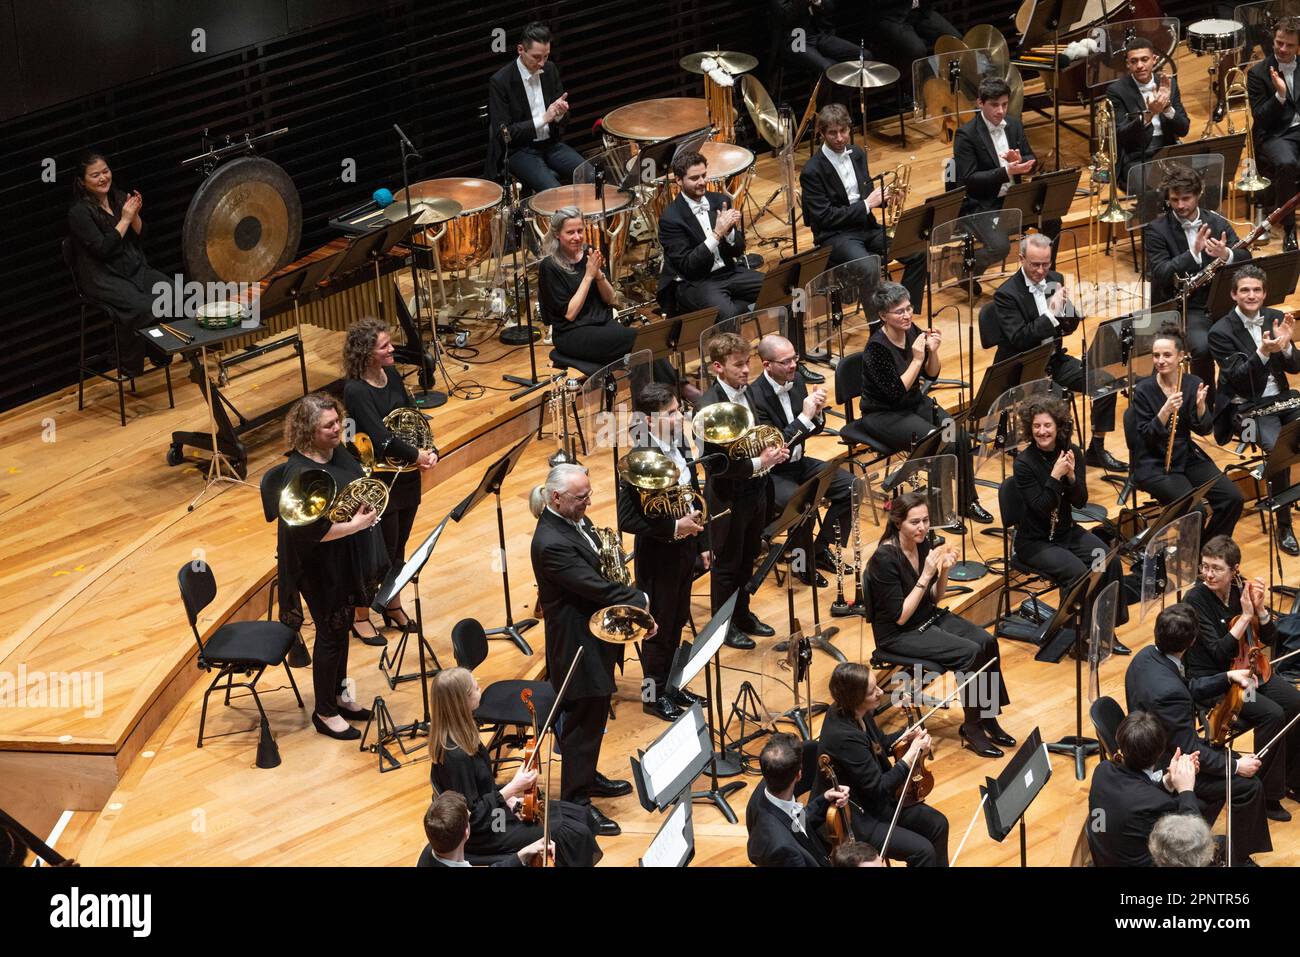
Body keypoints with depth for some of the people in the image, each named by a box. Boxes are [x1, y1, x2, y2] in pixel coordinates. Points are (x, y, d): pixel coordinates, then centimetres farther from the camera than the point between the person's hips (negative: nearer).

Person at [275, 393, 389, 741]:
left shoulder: (339, 454, -1)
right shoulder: (299, 474, -27)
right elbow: (310, 529, -30)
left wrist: (368, 506, -4)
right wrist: (355, 525, -27)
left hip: (348, 563, 8)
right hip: (321, 568, -8)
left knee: (341, 629, 22)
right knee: (330, 636, 6)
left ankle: (339, 695, 39)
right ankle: (324, 713, 21)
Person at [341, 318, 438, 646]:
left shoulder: (391, 375, 2)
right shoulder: (355, 390, -22)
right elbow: (381, 438, -26)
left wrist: (430, 451, -11)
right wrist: (416, 455, -17)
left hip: (407, 477, 7)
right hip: (379, 481, -7)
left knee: (398, 548, 20)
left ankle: (393, 606, 37)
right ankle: (360, 617, 19)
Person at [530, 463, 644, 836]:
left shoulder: (577, 520, 3)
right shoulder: (551, 543, -29)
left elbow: (604, 571, 10)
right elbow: (596, 587, -27)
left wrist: (633, 608, -1)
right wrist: (640, 600, -12)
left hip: (597, 635, 10)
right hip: (578, 646, -10)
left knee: (594, 716, 25)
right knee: (582, 722, 2)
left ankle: (587, 777, 43)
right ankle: (575, 802, 13)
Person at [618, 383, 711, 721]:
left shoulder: (679, 444, 1)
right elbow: (627, 519, -24)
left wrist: (702, 543, 12)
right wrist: (672, 528, -25)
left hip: (684, 550, 7)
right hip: (657, 556, -7)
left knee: (677, 622, 20)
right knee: (659, 626, 8)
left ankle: (670, 684, 37)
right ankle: (653, 694, 24)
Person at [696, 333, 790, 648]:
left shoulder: (745, 392, 1)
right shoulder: (709, 408, -25)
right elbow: (714, 463, -26)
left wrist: (772, 453, -3)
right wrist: (758, 464, -24)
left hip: (754, 490, 8)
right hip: (728, 497, -8)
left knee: (747, 559, 21)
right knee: (727, 564, 9)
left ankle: (742, 614, 38)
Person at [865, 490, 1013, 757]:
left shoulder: (923, 544, -1)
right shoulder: (885, 559, -24)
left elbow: (934, 599, 6)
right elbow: (900, 616, -23)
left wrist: (943, 571, -13)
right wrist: (925, 575, -27)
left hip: (929, 618, 8)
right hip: (898, 634, -8)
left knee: (987, 642, -13)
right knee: (970, 653, -22)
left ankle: (988, 717, -1)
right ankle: (971, 728, -7)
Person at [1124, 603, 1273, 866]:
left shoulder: (1147, 656, -10)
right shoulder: (1169, 691, -38)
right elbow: (1190, 751, -27)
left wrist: (1227, 677, 5)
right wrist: (1235, 766, -16)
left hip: (1150, 753, 9)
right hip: (1165, 770, -9)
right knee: (1248, 785, -3)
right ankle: (1239, 859, 15)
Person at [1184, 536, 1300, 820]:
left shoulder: (1241, 590, -2)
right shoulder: (1195, 599, -18)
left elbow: (1269, 641, 1)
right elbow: (1218, 653, -23)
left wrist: (1260, 609, -16)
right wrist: (1245, 616, -25)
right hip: (1211, 680, -6)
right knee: (1272, 714, -26)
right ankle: (1267, 795, -13)